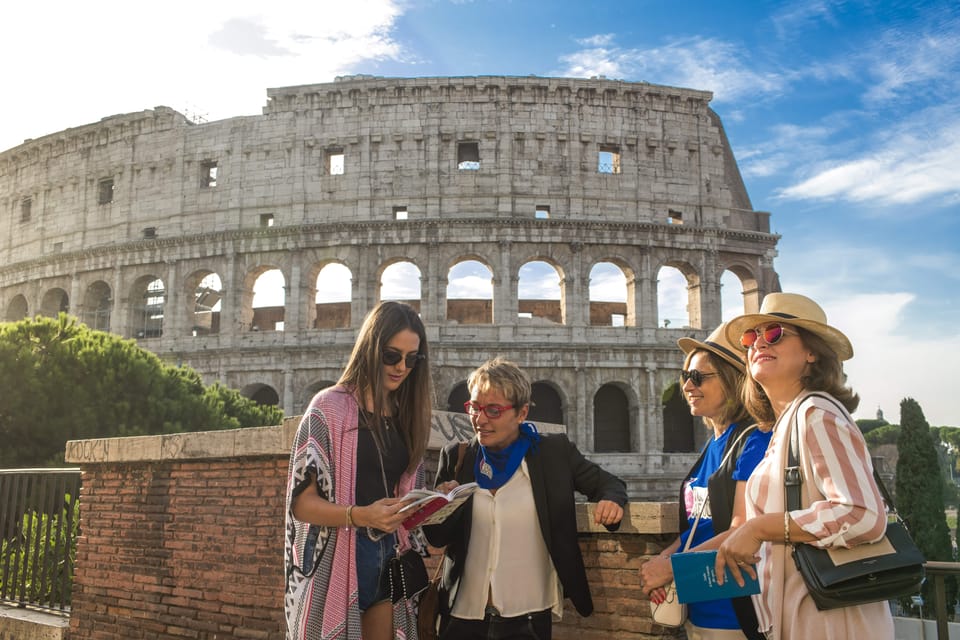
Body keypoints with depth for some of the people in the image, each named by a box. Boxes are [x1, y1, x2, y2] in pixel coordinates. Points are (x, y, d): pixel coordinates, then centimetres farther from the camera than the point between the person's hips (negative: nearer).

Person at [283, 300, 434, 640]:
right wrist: (361, 515, -28)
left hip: (390, 560, 5)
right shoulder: (330, 406, -8)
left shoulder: (408, 416, 9)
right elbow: (302, 502, -13)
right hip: (337, 562, -5)